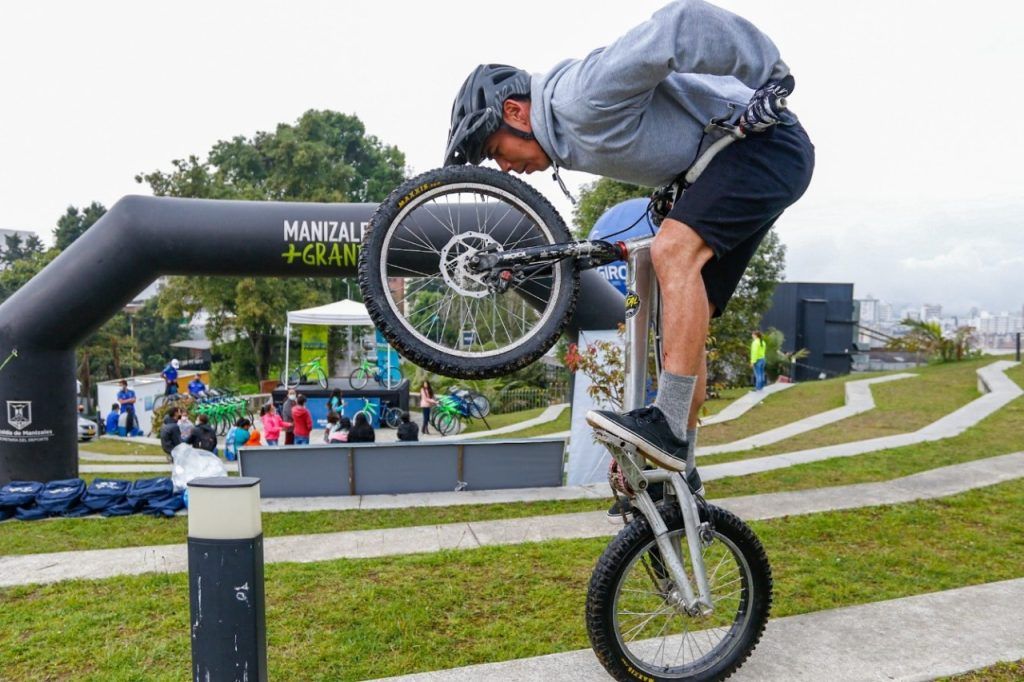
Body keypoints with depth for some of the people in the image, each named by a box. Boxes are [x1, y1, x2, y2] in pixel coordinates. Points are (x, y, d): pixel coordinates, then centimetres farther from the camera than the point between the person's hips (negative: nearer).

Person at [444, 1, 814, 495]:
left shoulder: (584, 96, -23)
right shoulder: (570, 143, 7)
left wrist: (769, 71, -18)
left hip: (769, 144, -9)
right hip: (721, 166, 9)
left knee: (675, 249, -30)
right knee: (685, 324, 4)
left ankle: (667, 427, -29)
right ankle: (679, 466, 11)